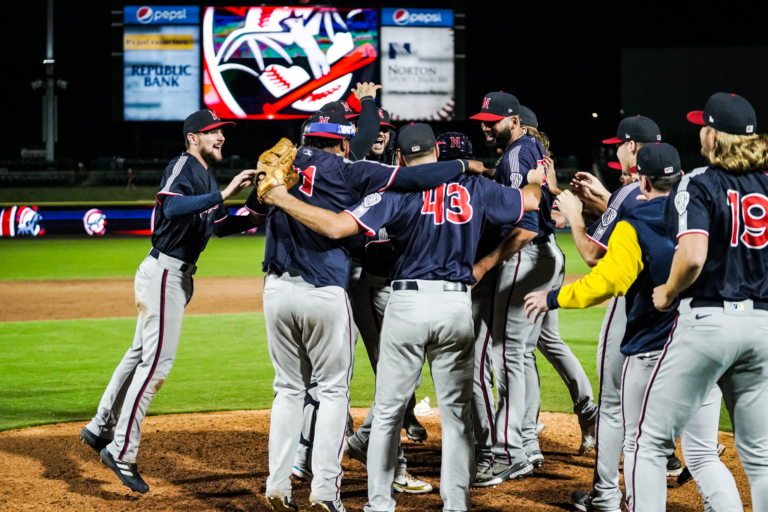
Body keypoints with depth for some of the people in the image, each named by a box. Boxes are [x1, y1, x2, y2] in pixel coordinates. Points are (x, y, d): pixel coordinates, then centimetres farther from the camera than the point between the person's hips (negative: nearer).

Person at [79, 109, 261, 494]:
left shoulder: (205, 177, 16)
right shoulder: (183, 167, -15)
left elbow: (219, 225, 23)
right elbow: (171, 207, -35)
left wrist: (256, 219, 7)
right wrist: (223, 194, -38)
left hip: (178, 275, 10)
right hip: (164, 272, -10)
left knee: (143, 354, 18)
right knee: (157, 361, -11)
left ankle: (100, 429, 29)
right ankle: (121, 451, -8)